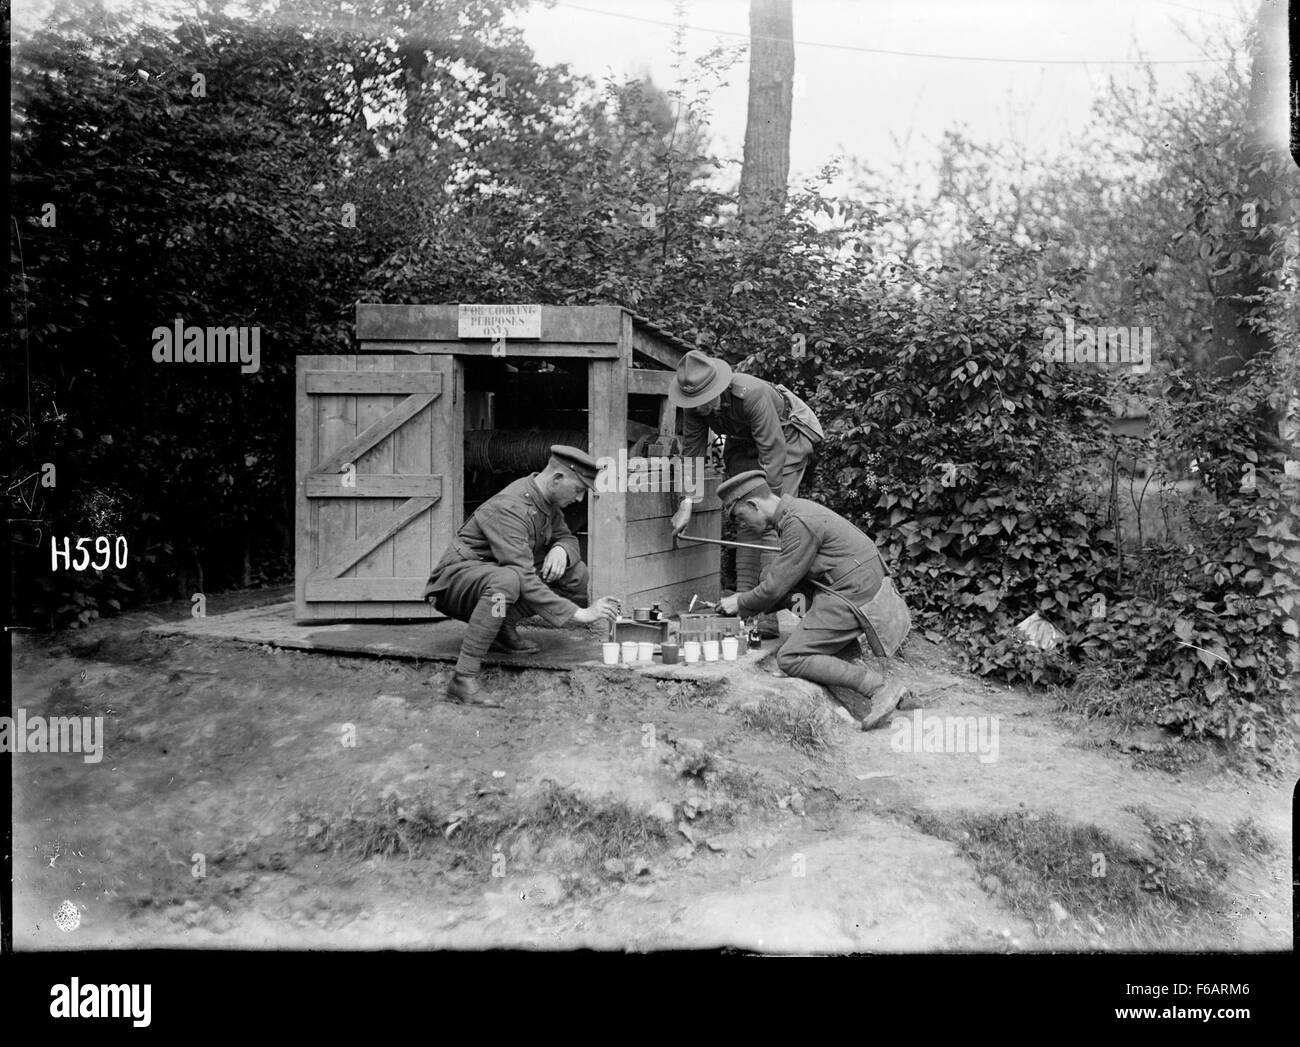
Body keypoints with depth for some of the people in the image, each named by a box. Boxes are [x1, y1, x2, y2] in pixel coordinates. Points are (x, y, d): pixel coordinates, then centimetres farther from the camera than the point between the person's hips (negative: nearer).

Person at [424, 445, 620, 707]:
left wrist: (561, 550, -13)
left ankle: (503, 629, -3)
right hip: (458, 576, -8)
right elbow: (525, 581, -34)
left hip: (495, 574, 9)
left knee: (575, 572, -5)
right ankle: (463, 680, -37)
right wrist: (578, 613, -33)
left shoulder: (548, 500, 0)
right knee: (507, 580, -42)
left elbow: (567, 537, 14)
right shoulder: (508, 509, -28)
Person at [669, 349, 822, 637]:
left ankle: (771, 615, -16)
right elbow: (691, 451, -10)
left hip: (787, 436, -6)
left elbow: (773, 451, -35)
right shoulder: (695, 405, -18)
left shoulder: (752, 394, -37)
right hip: (744, 443, 6)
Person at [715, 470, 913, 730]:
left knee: (791, 659, -8)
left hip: (852, 598, -10)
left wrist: (741, 604, 1)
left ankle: (880, 688, -10)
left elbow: (777, 586, -15)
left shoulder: (800, 523, -18)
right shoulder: (795, 511, 13)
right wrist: (747, 601, 16)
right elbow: (783, 575, 22)